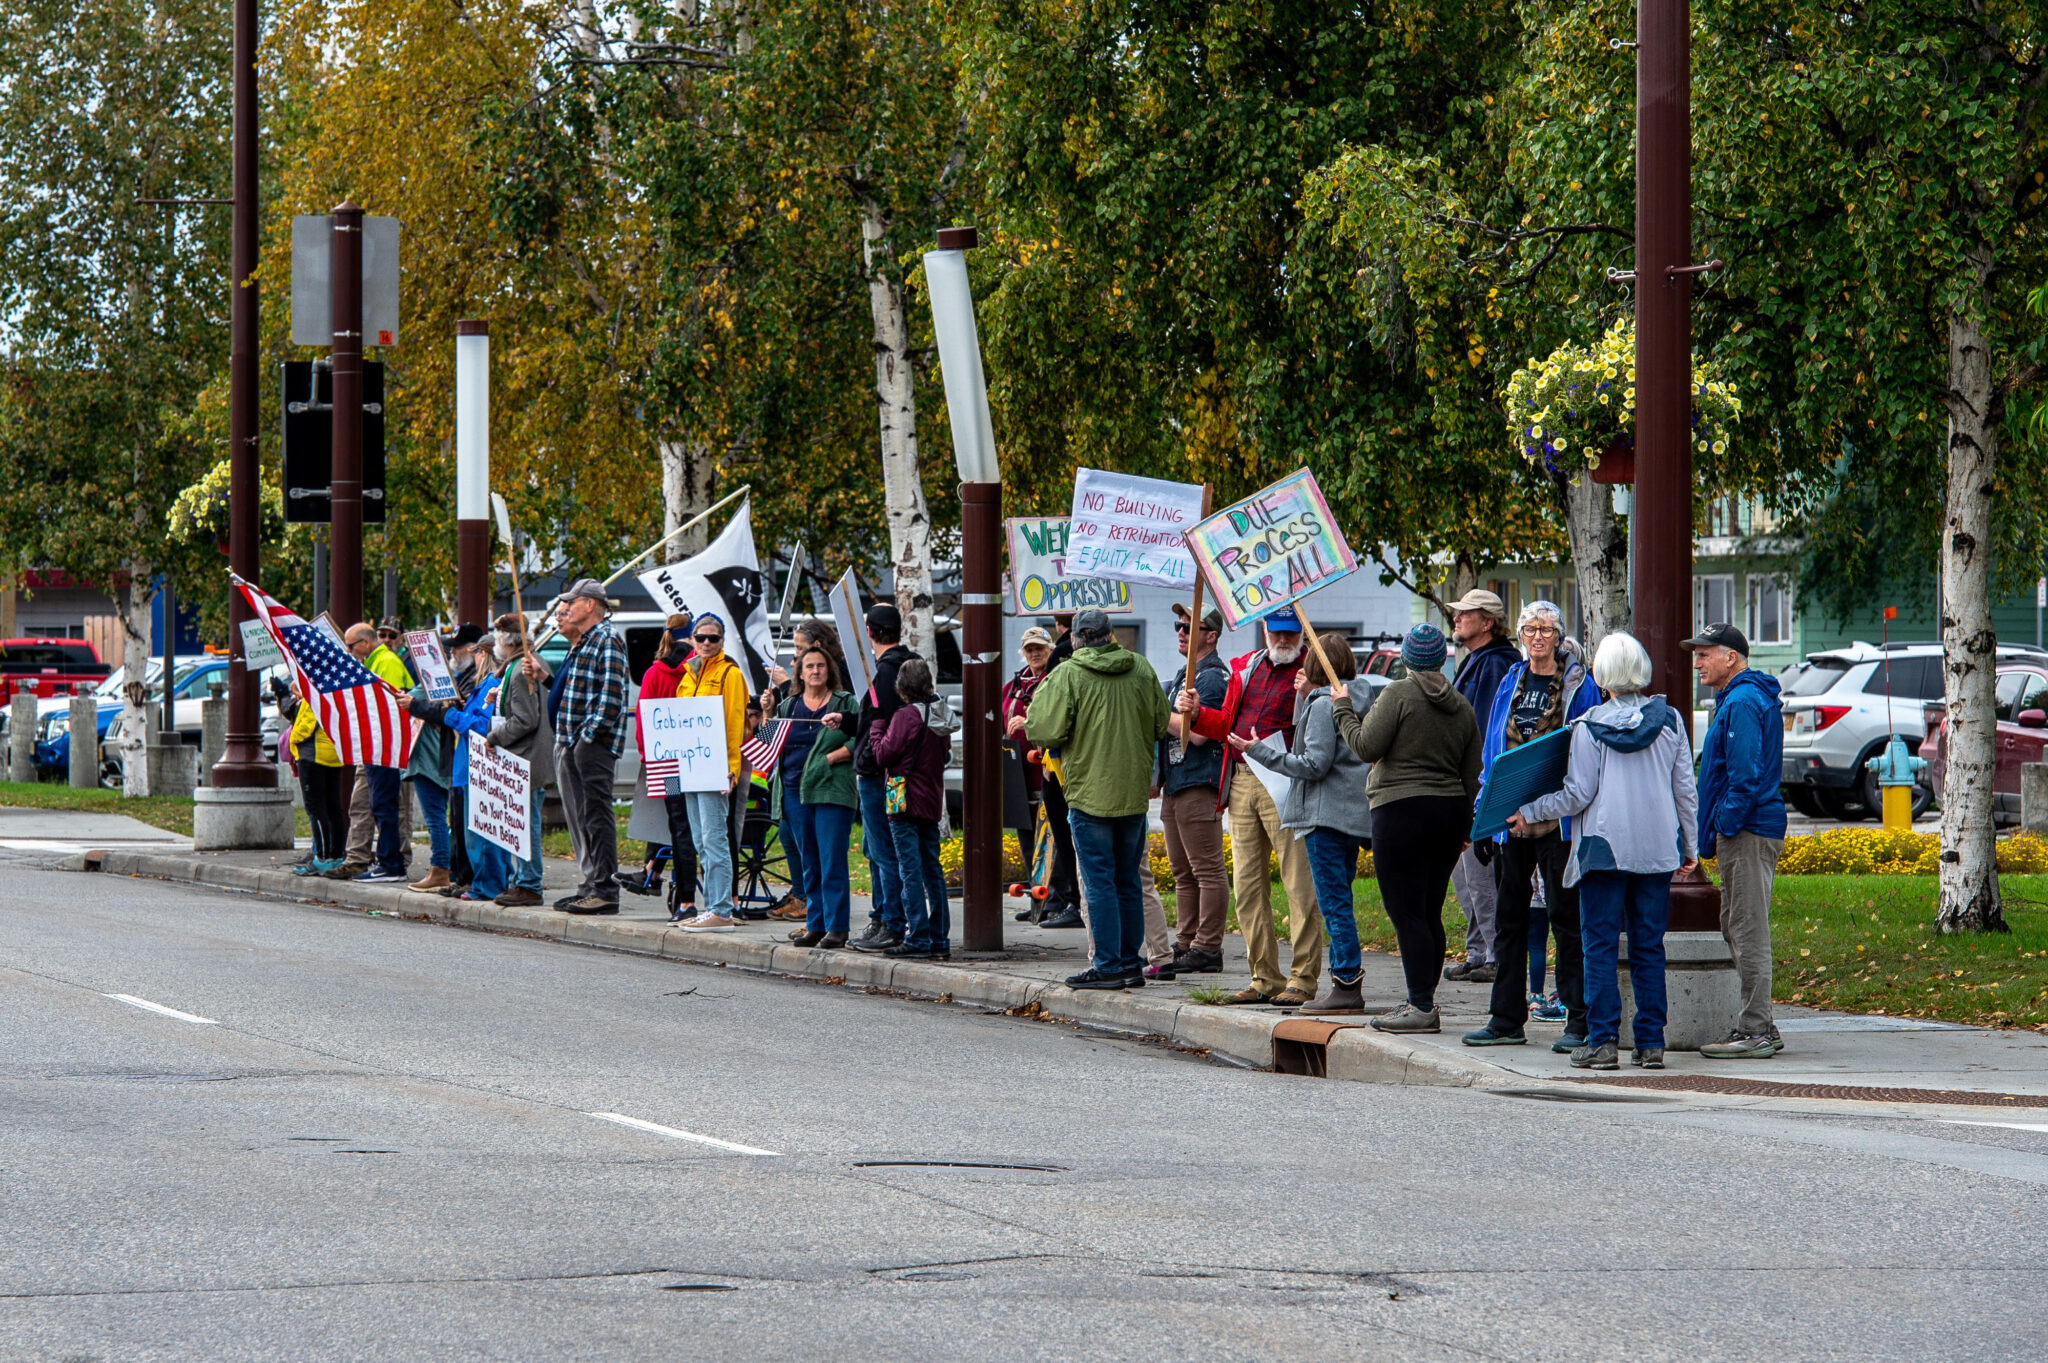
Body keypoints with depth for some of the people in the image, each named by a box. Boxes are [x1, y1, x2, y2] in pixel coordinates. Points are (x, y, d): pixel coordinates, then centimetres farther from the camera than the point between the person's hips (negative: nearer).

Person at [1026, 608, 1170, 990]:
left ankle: (1108, 967, -4)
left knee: (1100, 882, -2)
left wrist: (1040, 697, 4)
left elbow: (1041, 731, -15)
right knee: (1129, 881, 13)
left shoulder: (1067, 675, -12)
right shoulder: (1141, 669, 3)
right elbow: (1161, 724, 12)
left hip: (1090, 794, -5)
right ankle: (1131, 962, 17)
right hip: (1134, 793, 5)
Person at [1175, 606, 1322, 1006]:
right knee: (1247, 883, 9)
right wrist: (1197, 713, 6)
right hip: (1241, 783, 7)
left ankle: (1302, 979, -5)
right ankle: (1265, 977, 15)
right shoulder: (1245, 668, 17)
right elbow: (1227, 724, 23)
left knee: (1300, 884, -7)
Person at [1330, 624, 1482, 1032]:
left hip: (1403, 811, -7)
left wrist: (1343, 712, 4)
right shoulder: (1461, 707, 13)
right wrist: (1463, 828, 23)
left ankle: (1421, 1007, -12)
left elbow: (1367, 746, -12)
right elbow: (1472, 774, 15)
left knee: (1407, 914, -7)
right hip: (1450, 814, 7)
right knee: (1429, 914, 14)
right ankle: (1423, 1002, 15)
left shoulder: (1399, 695, -8)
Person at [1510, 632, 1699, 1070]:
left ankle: (1602, 1041, -5)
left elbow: (1578, 794, -6)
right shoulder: (1669, 720, 4)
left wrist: (1530, 813, 7)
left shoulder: (1590, 727, -5)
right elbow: (1685, 788, 7)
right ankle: (1651, 1042, 5)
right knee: (1649, 948, 7)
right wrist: (1690, 844, 17)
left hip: (1605, 847, -3)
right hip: (1658, 849, 3)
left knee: (1601, 947, 0)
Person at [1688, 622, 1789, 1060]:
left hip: (1748, 832, -11)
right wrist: (1715, 834, 19)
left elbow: (1745, 775, -21)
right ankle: (1759, 1025, 17)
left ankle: (1754, 1032, -8)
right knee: (1737, 927, 14)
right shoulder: (1738, 698, 20)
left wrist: (1723, 830, -16)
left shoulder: (1742, 703, -14)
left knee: (1748, 930, -9)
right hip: (1748, 830, 11)